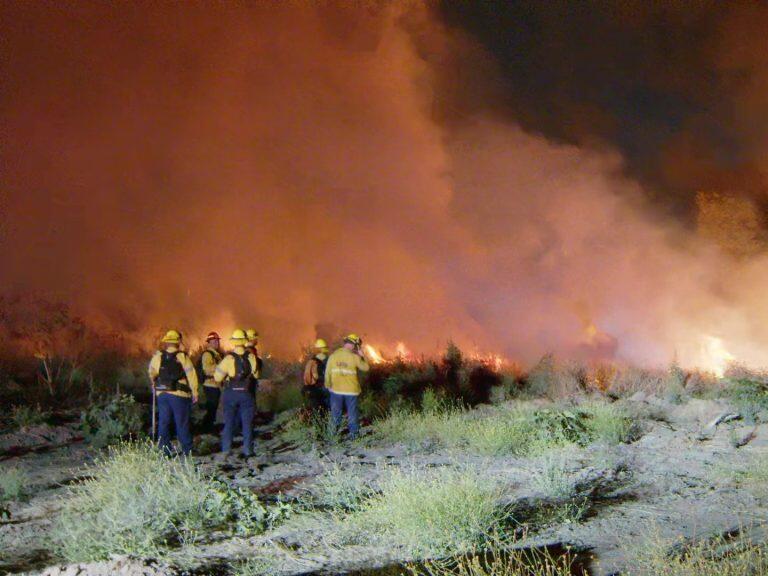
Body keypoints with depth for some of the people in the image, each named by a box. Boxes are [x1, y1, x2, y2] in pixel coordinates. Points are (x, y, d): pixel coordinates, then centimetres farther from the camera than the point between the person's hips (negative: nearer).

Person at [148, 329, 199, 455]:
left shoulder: (158, 356, 1)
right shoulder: (182, 357, -10)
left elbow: (152, 373, 14)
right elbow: (191, 375, -11)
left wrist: (154, 384, 32)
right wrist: (194, 392, -3)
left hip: (162, 394, 3)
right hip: (179, 394, -3)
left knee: (163, 422, 10)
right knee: (182, 423, 3)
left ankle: (164, 450, 11)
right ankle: (187, 450, 8)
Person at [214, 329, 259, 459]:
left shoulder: (229, 358, -16)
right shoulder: (251, 357, -9)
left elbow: (217, 377, -11)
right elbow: (256, 374, 3)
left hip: (230, 394, -1)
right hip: (246, 393, 1)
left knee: (229, 422, 10)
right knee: (247, 422, 9)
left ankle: (226, 449, 11)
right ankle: (247, 449, 8)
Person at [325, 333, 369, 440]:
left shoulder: (333, 355, -5)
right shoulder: (354, 357, -12)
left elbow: (328, 372, -2)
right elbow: (366, 368, -1)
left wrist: (328, 386, 11)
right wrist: (362, 356, 9)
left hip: (336, 390, 2)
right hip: (351, 390, -2)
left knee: (336, 411, 16)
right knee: (352, 412, 10)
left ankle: (334, 430, 22)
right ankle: (353, 433, 14)